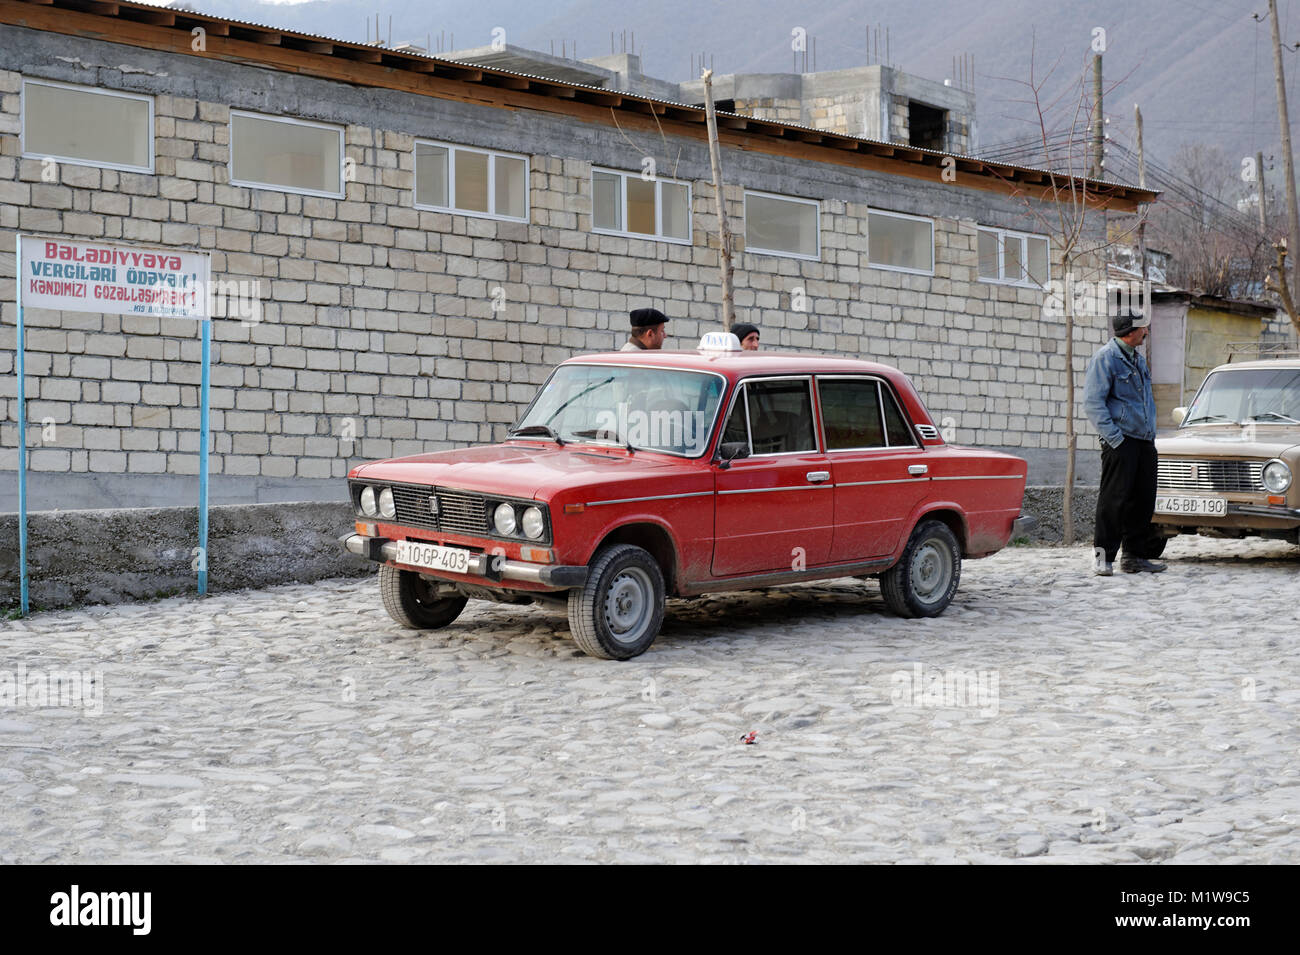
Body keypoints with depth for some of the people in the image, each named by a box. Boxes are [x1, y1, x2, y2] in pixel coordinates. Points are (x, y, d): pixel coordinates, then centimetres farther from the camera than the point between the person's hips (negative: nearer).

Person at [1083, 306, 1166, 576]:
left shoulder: (1138, 359, 19)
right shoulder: (1105, 358, -7)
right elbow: (1093, 402, -12)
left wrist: (1151, 433, 17)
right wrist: (1114, 438, -17)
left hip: (1145, 442, 8)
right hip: (1121, 442, -8)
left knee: (1143, 500, 8)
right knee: (1114, 500, -8)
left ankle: (1135, 556, 15)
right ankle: (1103, 556, -2)